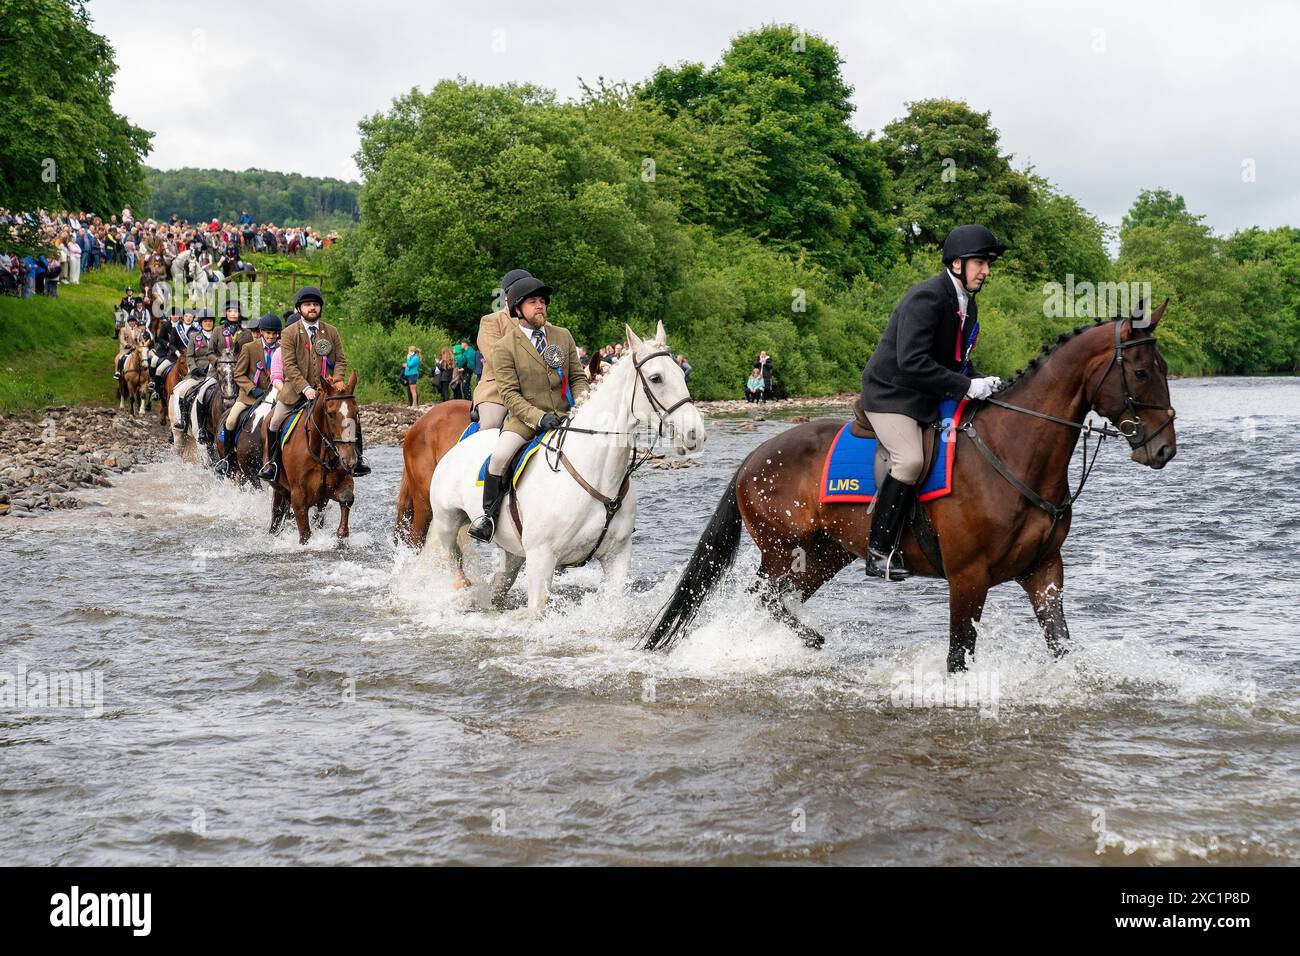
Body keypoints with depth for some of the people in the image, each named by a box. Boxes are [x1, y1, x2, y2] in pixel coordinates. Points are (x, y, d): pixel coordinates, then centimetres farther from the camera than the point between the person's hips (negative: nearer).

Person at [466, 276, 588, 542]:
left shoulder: (564, 336, 11)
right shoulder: (504, 347, -3)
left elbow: (578, 377, 13)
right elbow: (510, 395, -9)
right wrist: (539, 418, -23)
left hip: (565, 417, 4)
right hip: (524, 418, -4)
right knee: (500, 453, -30)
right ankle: (488, 515, -12)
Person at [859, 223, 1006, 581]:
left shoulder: (967, 304, 11)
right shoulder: (926, 298, -19)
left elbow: (956, 361, 19)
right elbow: (911, 362, -28)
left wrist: (982, 383, -2)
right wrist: (966, 387, -25)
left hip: (928, 401, 10)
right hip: (890, 394, -10)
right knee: (910, 459, -28)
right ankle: (878, 552, -22)